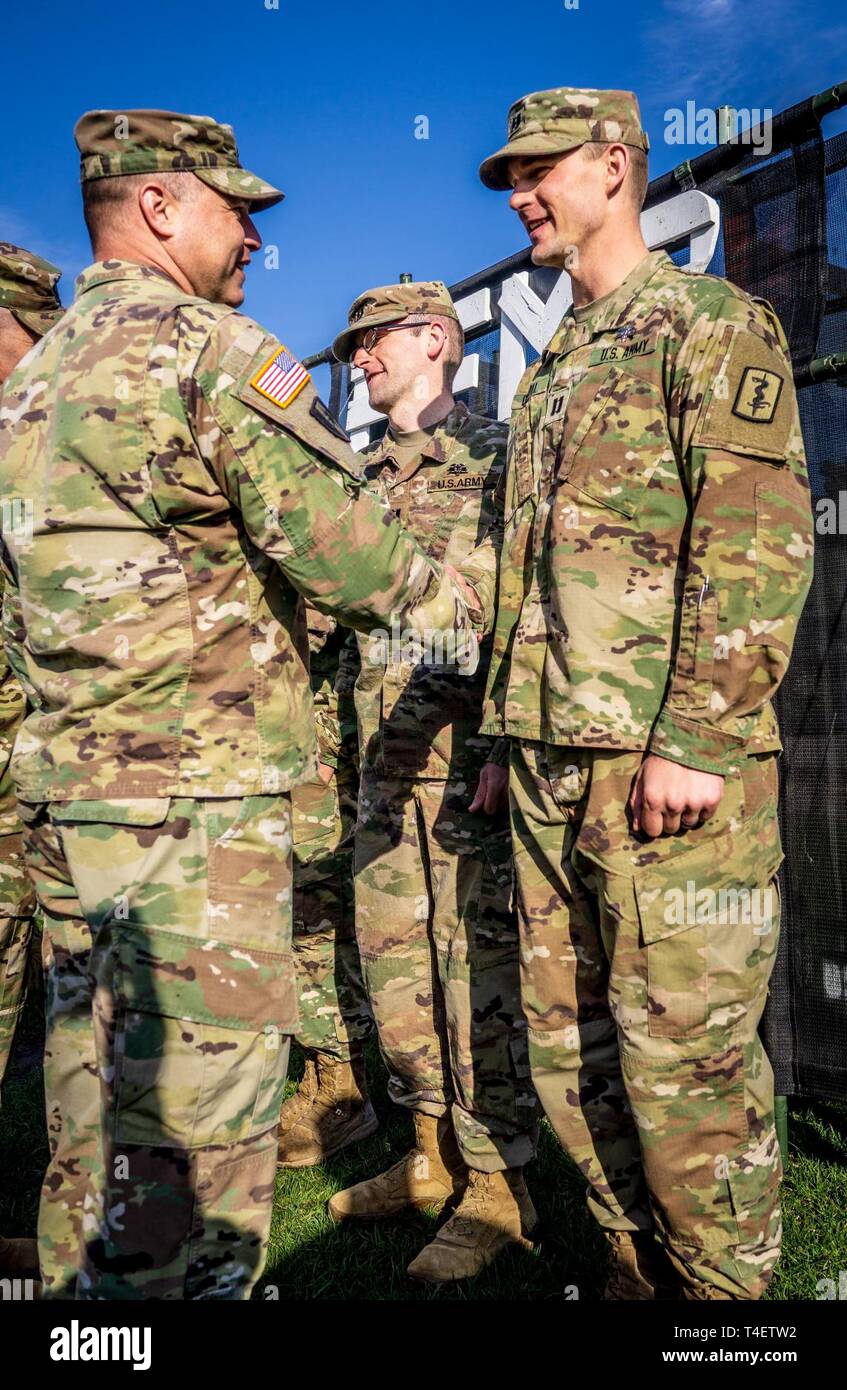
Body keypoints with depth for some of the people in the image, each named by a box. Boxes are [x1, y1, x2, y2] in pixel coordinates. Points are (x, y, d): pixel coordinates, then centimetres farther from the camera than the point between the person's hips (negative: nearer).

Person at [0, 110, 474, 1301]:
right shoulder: (214, 348, -8)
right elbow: (343, 548, -13)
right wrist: (450, 602, 6)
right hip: (194, 801, -9)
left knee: (97, 1123, 19)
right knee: (190, 1145, 0)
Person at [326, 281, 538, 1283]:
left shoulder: (495, 459, -1)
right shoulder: (366, 477, 20)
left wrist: (508, 745, -18)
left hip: (470, 746, -7)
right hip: (384, 749, 8)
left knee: (479, 962, -2)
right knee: (392, 956, 11)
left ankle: (498, 1189, 12)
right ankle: (434, 1155, 27)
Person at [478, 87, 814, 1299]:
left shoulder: (713, 324, -1)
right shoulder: (552, 367, 23)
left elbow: (763, 541, -13)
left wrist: (695, 738, -19)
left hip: (668, 761, -8)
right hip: (553, 766, 8)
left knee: (682, 1054, 0)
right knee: (568, 1048, 13)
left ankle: (726, 1289, 22)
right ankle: (641, 1271, 32)